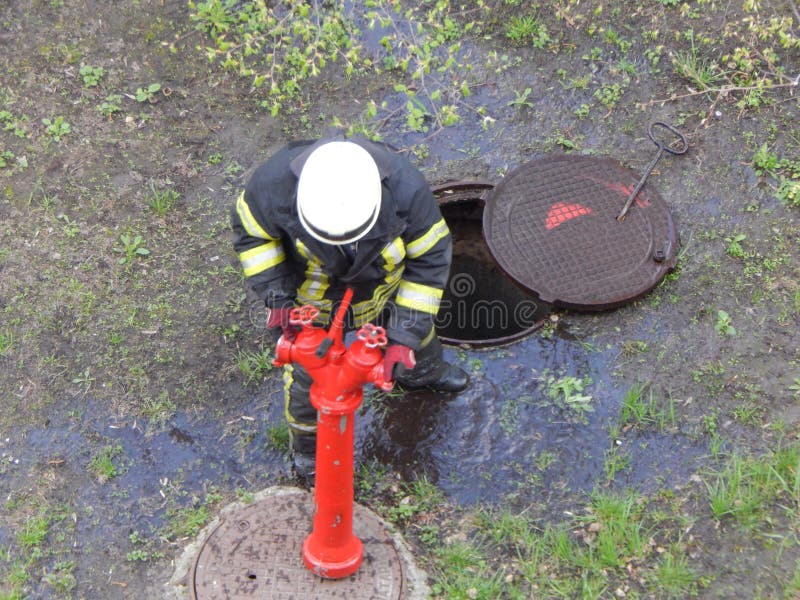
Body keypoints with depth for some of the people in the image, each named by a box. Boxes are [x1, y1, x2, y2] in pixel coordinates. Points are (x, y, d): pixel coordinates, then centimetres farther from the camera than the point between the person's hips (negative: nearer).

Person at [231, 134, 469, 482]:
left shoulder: (406, 189, -39)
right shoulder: (277, 181, -39)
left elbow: (429, 259, -22)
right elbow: (250, 232, -16)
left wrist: (405, 336, -23)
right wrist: (277, 296, -25)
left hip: (384, 293, 2)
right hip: (310, 300, -1)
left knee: (417, 332, 30)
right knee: (307, 375, 17)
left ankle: (423, 373, 69)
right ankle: (309, 446, 50)